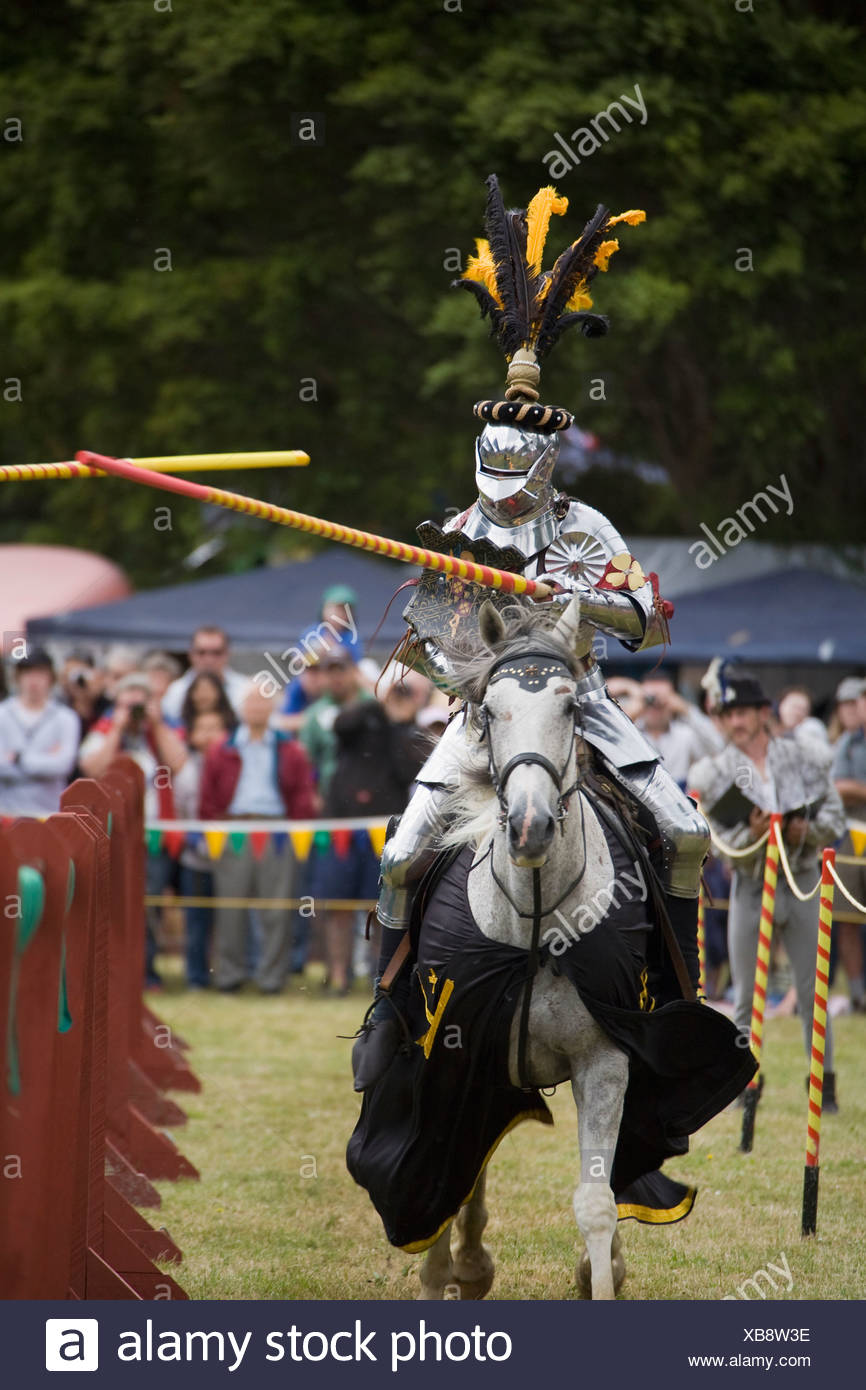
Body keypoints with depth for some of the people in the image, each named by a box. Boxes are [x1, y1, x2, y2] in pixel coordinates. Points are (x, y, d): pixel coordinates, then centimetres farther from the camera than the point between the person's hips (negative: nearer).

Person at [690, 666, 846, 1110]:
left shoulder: (803, 755, 1)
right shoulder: (716, 774, 0)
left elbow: (833, 815, 5)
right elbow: (723, 847, -2)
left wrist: (807, 829, -15)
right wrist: (752, 835, -22)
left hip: (802, 880, 0)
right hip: (751, 886, 0)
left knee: (812, 989, 1)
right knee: (746, 995, 3)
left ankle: (824, 1084, 9)